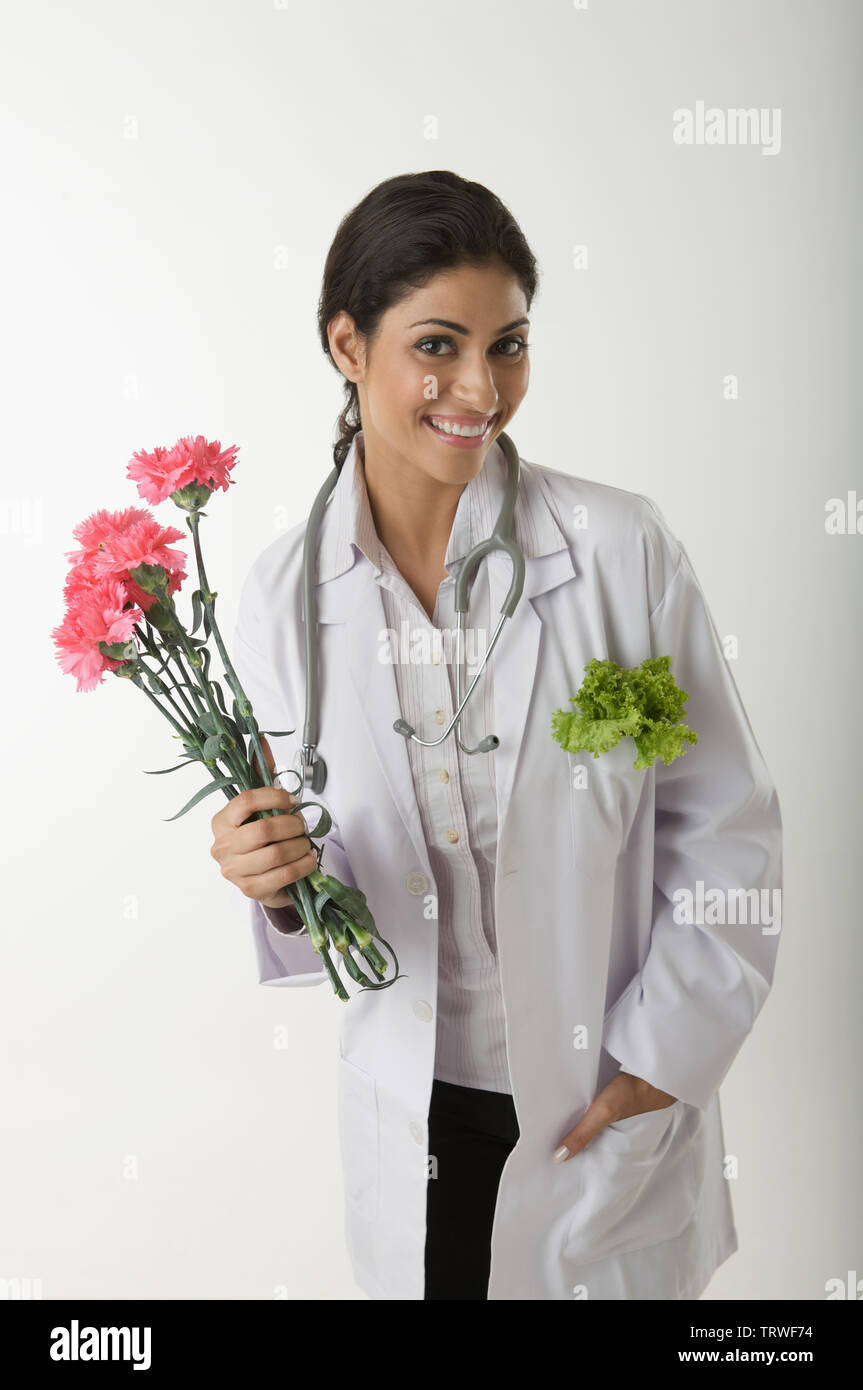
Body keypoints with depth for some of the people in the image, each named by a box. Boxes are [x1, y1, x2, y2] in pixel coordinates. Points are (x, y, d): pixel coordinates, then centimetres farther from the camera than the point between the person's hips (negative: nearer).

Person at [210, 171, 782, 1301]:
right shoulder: (283, 594, -8)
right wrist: (280, 883, -21)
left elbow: (728, 828, -7)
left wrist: (666, 1052, -7)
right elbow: (327, 892, 1)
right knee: (436, 1283, 20)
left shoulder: (623, 549, -15)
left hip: (613, 1109, -1)